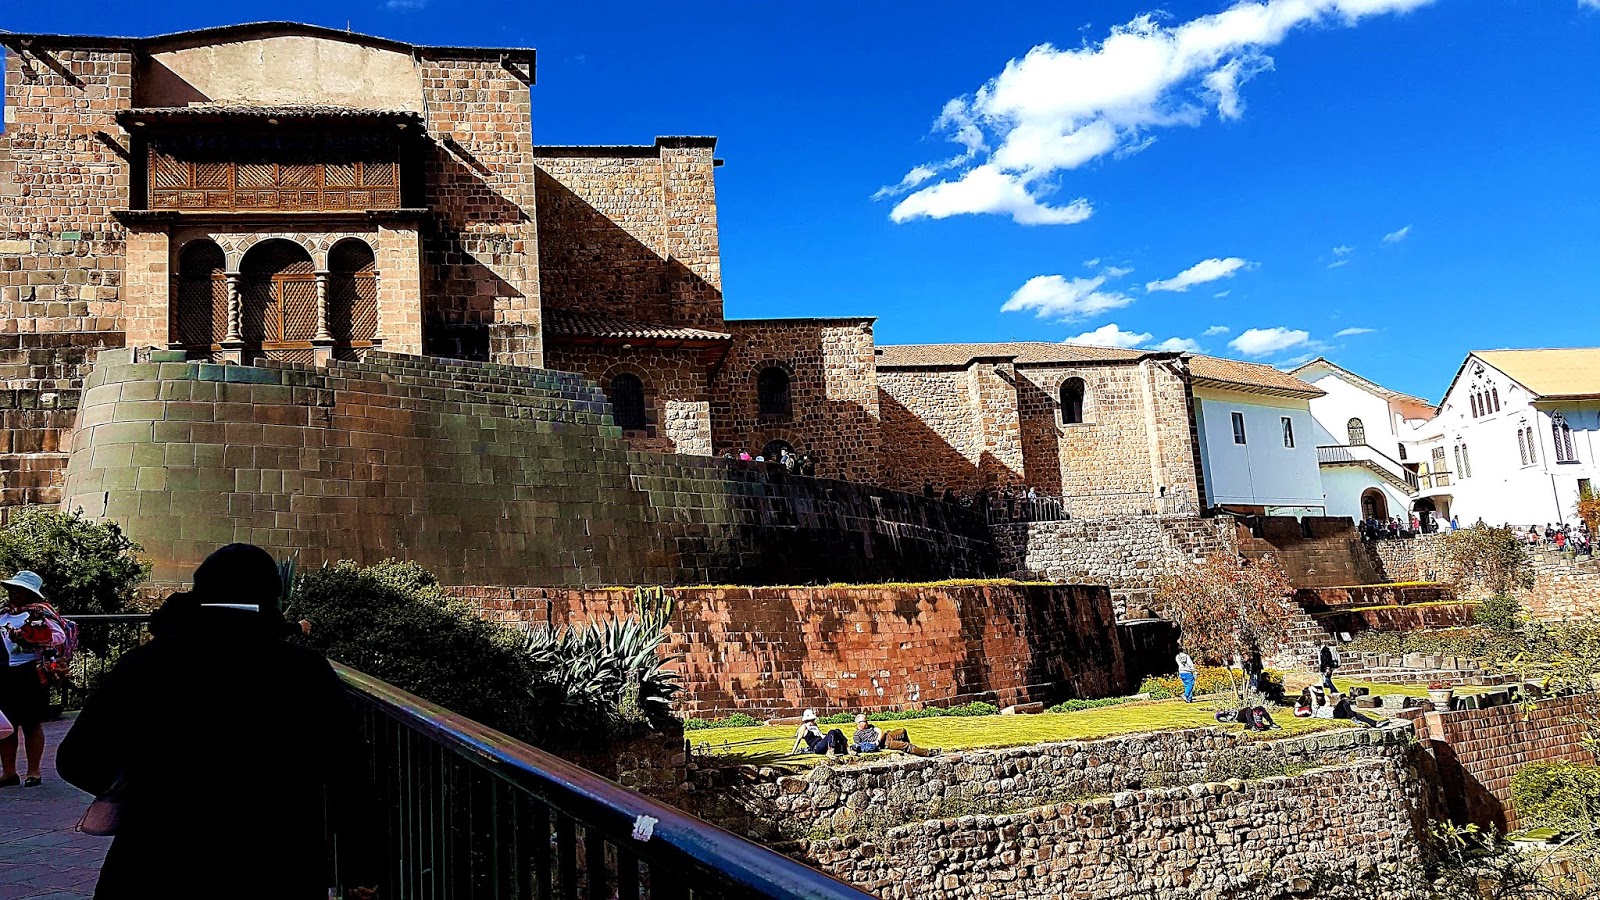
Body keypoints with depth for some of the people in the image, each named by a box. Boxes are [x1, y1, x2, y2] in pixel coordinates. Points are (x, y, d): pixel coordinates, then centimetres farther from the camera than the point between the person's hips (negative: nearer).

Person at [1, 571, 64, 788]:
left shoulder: (39, 612, -6)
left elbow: (60, 636, -15)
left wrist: (33, 638, -26)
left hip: (29, 674, -6)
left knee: (31, 724, 3)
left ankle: (33, 771, 11)